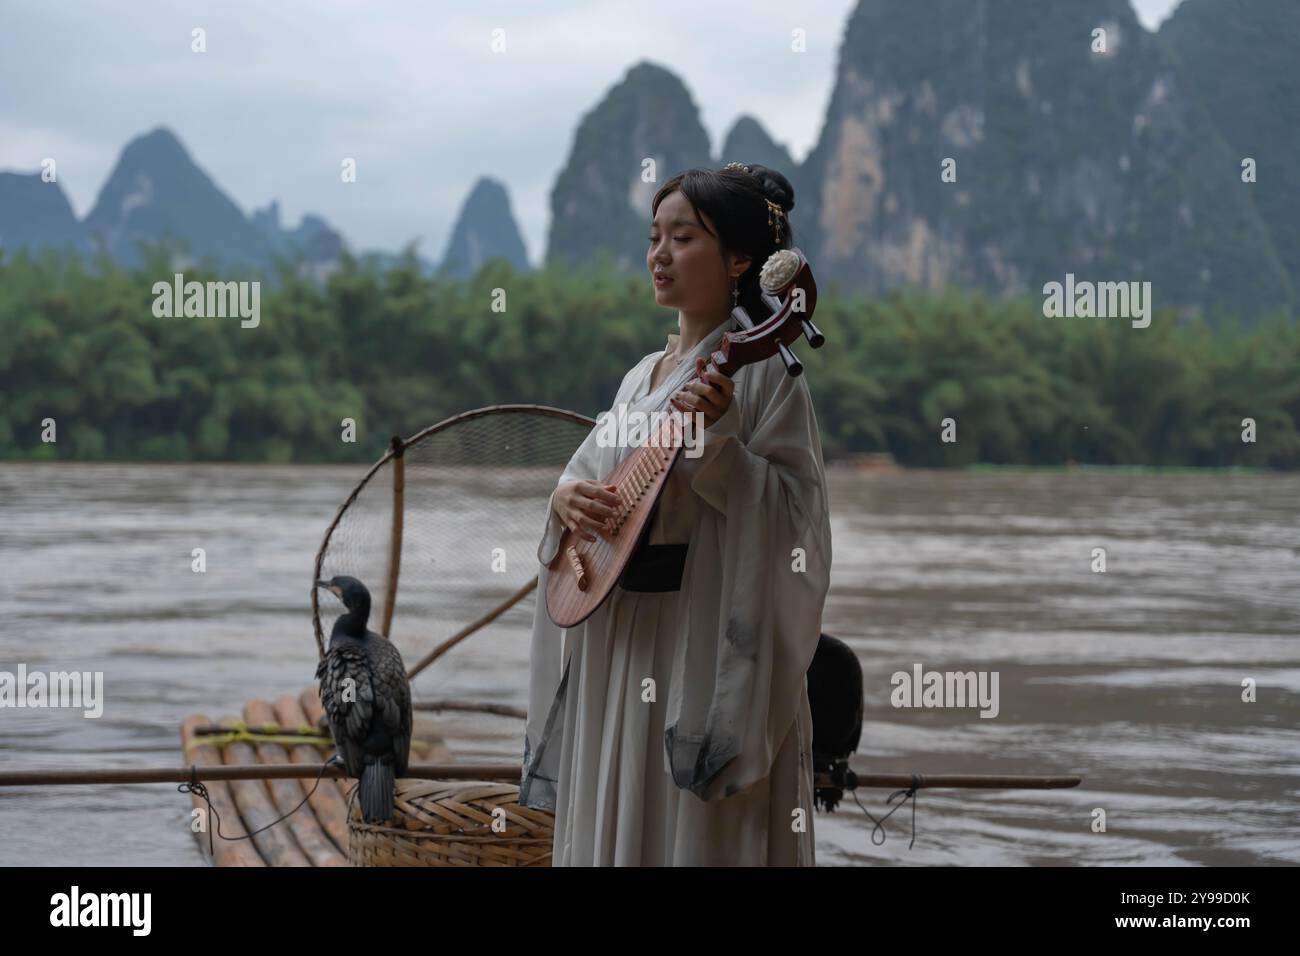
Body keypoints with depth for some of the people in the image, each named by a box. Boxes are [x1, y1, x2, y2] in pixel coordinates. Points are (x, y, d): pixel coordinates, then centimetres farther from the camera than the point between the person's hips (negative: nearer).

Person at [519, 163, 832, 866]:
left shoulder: (761, 371, -7)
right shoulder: (642, 376, 15)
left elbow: (792, 518, -15)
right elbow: (587, 472, 17)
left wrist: (717, 439, -26)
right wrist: (565, 498, -5)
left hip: (706, 649, -7)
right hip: (617, 650, 7)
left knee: (696, 836, -4)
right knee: (614, 829, 11)